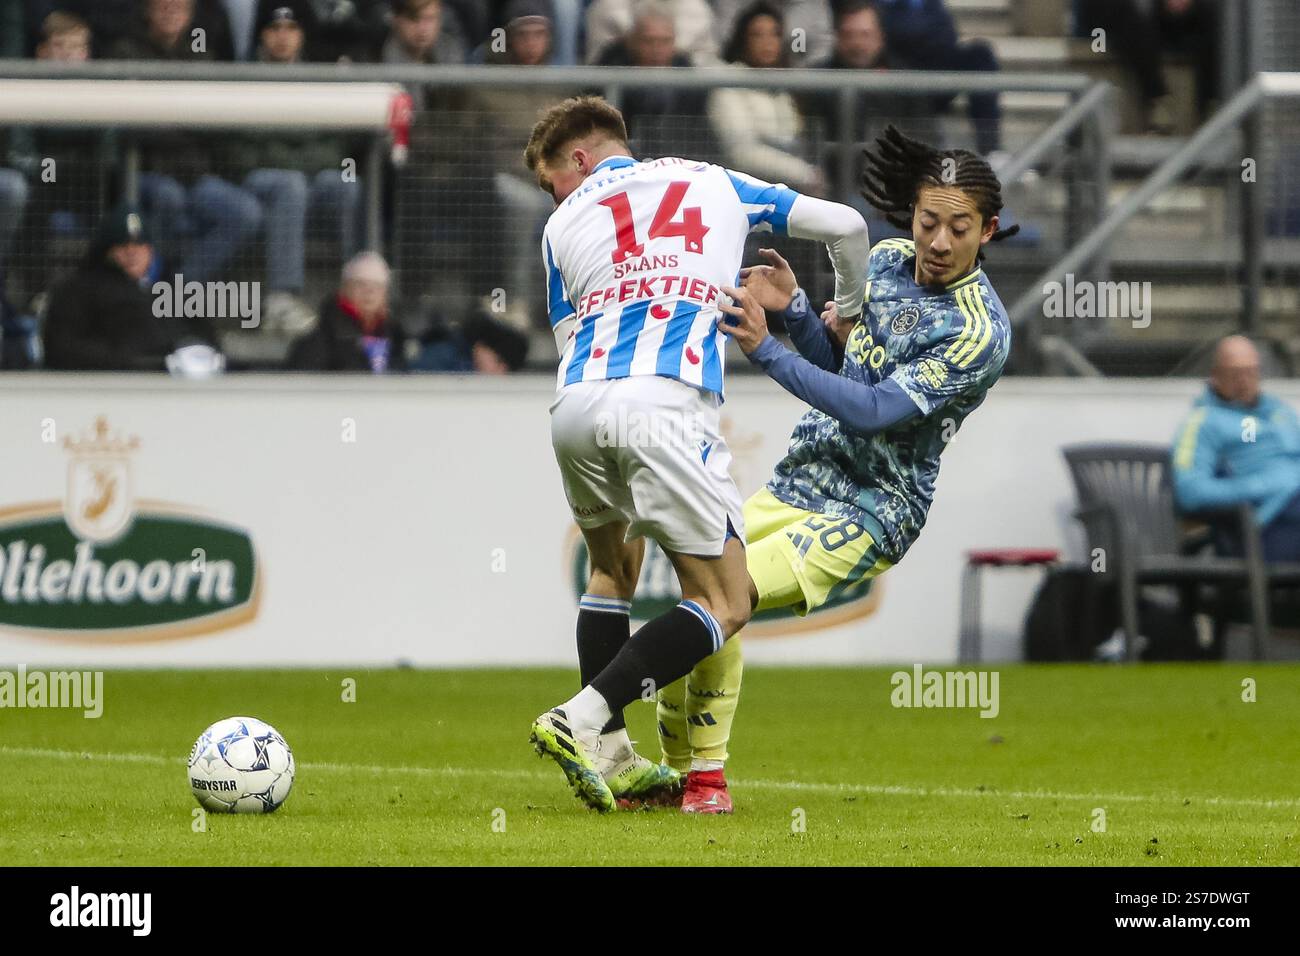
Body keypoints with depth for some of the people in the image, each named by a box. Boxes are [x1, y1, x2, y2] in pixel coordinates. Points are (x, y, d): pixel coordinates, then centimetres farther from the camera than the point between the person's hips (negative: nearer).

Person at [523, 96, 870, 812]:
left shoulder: (564, 224, 24)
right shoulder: (713, 183, 25)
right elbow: (844, 226, 27)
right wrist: (847, 309, 44)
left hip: (575, 405, 3)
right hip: (666, 399, -3)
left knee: (612, 567, 28)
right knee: (724, 606, 2)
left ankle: (611, 758, 21)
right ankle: (579, 720, -14)